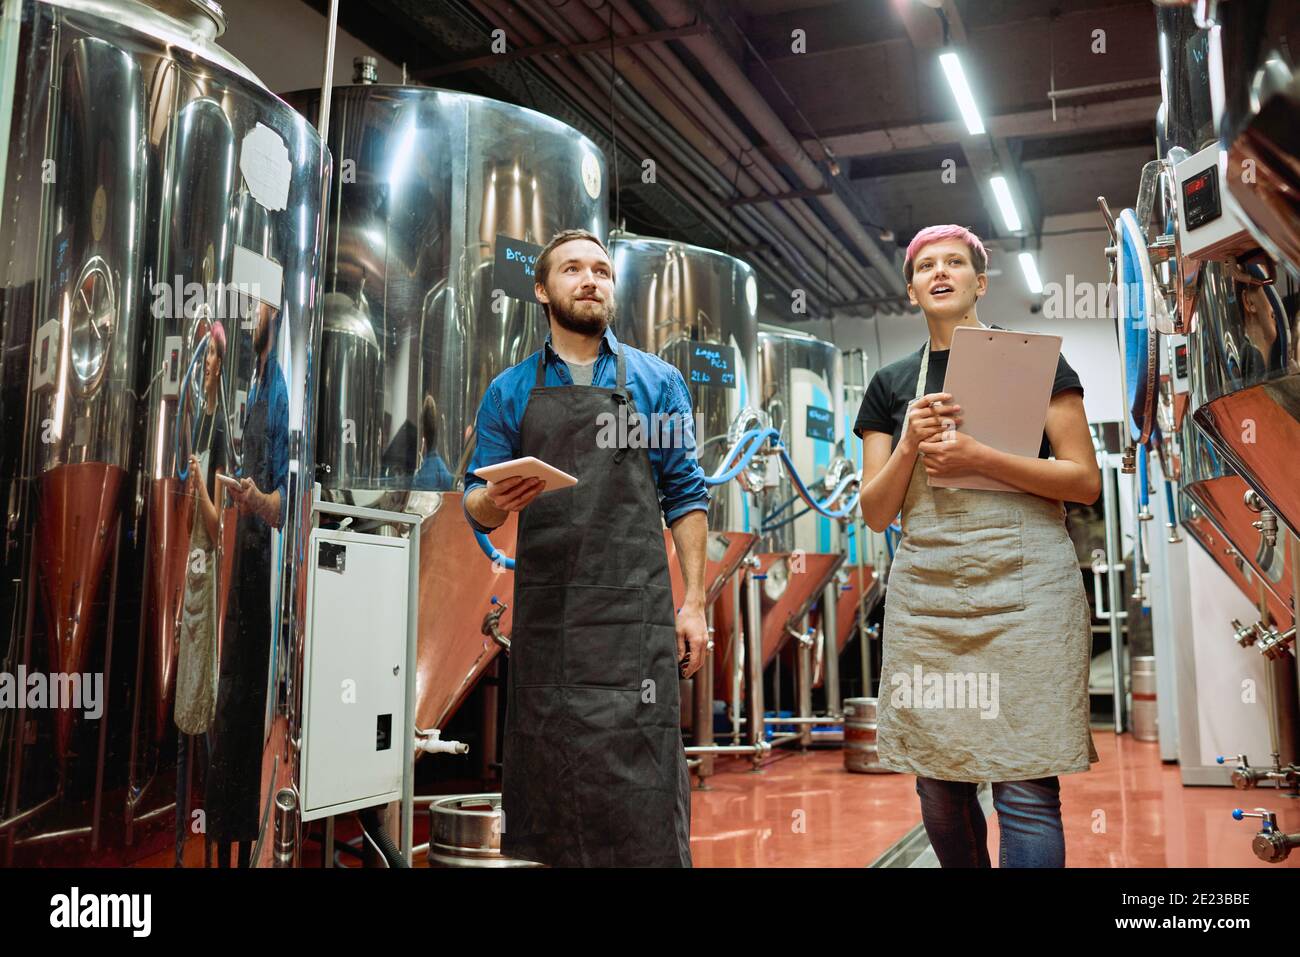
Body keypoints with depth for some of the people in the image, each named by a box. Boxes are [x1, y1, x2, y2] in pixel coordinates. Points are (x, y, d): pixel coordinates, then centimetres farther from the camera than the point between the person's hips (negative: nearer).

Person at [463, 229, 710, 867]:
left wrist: (692, 605, -1)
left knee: (638, 790, -7)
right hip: (544, 615, 2)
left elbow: (685, 498, 7)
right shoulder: (511, 391, 12)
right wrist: (494, 501, -13)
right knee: (550, 775, 7)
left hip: (633, 615, -2)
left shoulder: (656, 380, 9)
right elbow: (477, 507, 11)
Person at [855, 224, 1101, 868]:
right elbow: (876, 513, 10)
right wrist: (911, 444, -8)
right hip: (925, 589, 3)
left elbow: (1085, 481, -1)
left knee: (1024, 785, -8)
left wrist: (976, 457, -13)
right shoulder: (891, 384, 15)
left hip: (1023, 584, -3)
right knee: (938, 784, 7)